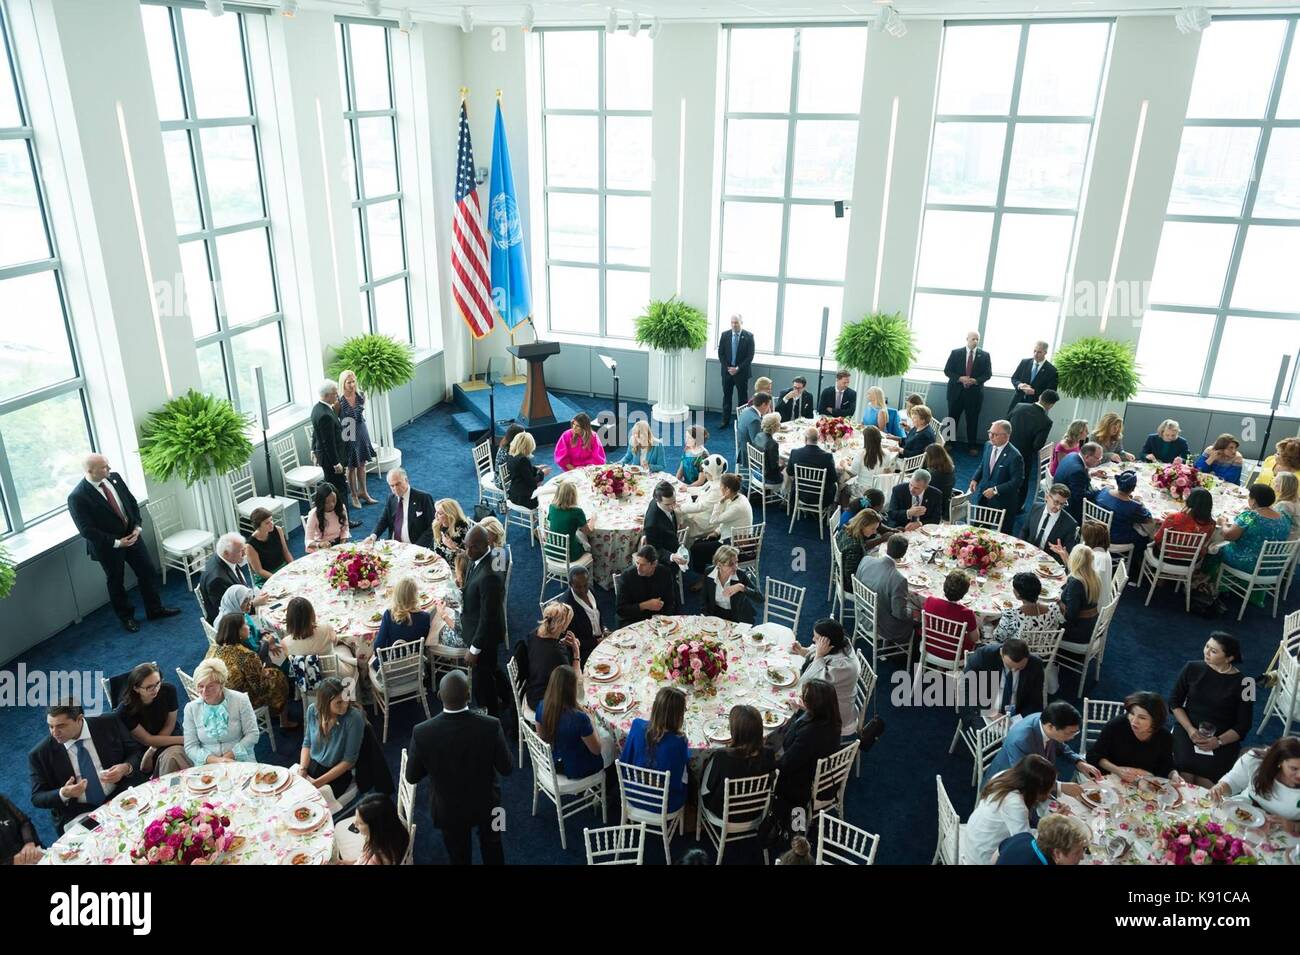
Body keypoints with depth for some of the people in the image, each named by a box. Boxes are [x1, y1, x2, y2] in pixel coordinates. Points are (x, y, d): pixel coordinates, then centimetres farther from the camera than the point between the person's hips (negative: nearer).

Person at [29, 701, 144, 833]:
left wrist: (126, 768, -15)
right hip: (77, 816, 0)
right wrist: (63, 794, -18)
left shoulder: (109, 724, -2)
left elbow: (136, 753, 7)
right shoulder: (39, 754, -2)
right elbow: (37, 798, 3)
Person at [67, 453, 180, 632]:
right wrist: (116, 542, -20)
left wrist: (138, 526, -7)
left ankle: (155, 609, 31)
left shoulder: (114, 477, -7)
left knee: (147, 571, 13)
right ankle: (126, 618, 33)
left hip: (131, 535, 5)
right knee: (116, 583, 14)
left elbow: (131, 501, 5)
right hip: (107, 546, -5)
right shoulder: (77, 497, -24)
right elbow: (86, 530, -21)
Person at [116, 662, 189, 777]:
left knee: (172, 756, -31)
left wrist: (151, 751, -14)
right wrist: (183, 739, -20)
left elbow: (170, 726, -3)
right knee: (170, 757, -32)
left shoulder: (168, 691, -16)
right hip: (143, 749, -2)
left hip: (169, 739, 2)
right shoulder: (125, 710, -19)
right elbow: (148, 740, -14)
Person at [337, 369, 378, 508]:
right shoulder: (339, 400, -18)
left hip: (361, 432, 5)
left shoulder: (361, 396, -4)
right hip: (348, 435, -5)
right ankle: (354, 495, 23)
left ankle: (363, 492, 31)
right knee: (351, 467, 8)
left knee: (362, 464, 17)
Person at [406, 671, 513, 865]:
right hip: (486, 804, 0)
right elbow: (506, 769, -16)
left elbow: (411, 777, -13)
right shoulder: (491, 725, -30)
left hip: (449, 809, 0)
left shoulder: (422, 733, -29)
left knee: (459, 857, 25)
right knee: (492, 846, 30)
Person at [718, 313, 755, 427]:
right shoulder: (725, 335, 2)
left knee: (742, 397, 4)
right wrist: (727, 368, -8)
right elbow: (720, 353, 3)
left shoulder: (749, 336, -5)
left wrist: (738, 368, -13)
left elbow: (750, 356, -7)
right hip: (727, 371, 2)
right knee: (726, 396, 8)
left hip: (741, 372, -2)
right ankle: (725, 420, 15)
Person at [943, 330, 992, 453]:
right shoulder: (955, 353, 1)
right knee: (952, 418, 8)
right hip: (956, 391, 0)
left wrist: (976, 380, -15)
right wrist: (960, 378, -14)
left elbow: (988, 374, 3)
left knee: (972, 420, 4)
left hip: (974, 392, 0)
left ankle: (973, 446, 14)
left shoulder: (984, 355, 2)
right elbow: (947, 370, 1)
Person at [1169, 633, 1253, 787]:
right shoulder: (1192, 668, 3)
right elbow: (1175, 702, 8)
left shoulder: (1241, 683, -1)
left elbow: (1243, 725, 2)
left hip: (1223, 740, -1)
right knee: (1184, 781, -24)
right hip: (1188, 731, 1)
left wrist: (1219, 741, -15)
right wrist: (1190, 729, -8)